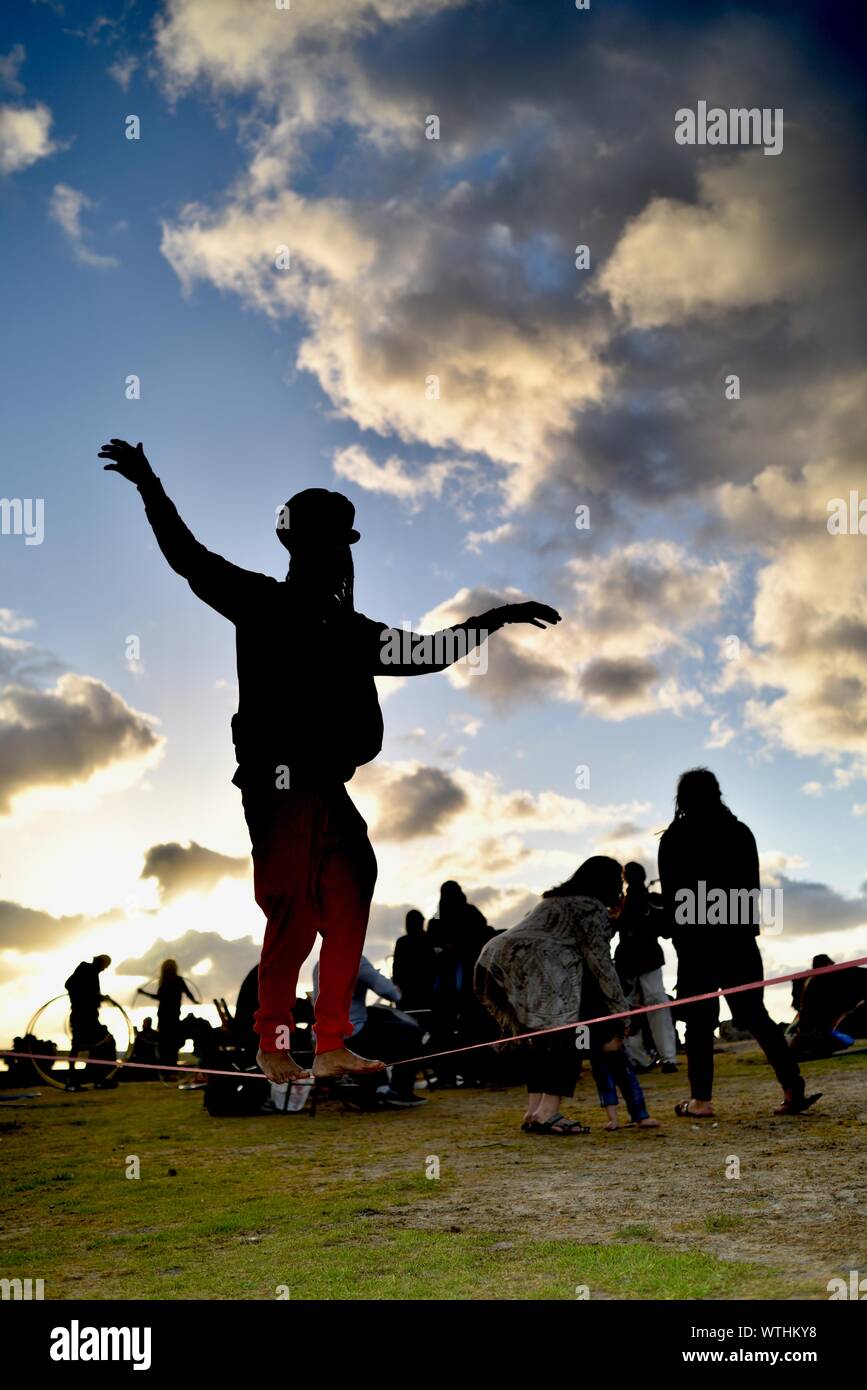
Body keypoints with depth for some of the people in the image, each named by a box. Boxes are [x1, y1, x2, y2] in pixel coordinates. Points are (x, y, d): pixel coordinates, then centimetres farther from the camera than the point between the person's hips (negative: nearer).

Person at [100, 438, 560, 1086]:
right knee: (295, 914, -7)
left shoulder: (350, 630, 18)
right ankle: (272, 1046, 8)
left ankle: (331, 1046, 9)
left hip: (329, 790, 6)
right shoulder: (261, 604, 2)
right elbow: (189, 558, -2)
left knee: (348, 907, 1)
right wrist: (150, 487, -11)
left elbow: (424, 653, 25)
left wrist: (494, 619, 24)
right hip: (281, 787, -6)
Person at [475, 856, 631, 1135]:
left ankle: (533, 1111, 14)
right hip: (530, 973, -9)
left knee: (543, 1037, 17)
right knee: (566, 1036, -2)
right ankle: (547, 1113, -8)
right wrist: (620, 1009, 8)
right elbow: (601, 964, 1)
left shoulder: (557, 899, 31)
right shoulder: (594, 910, 4)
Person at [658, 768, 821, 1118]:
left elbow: (670, 895, 0)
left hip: (695, 937, -3)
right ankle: (792, 1084, -5)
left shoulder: (673, 838, -2)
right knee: (753, 1013, 8)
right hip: (738, 935, 3)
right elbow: (753, 886, 7)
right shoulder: (740, 831, 6)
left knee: (699, 1018, 3)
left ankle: (701, 1099, 2)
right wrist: (747, 927, 15)